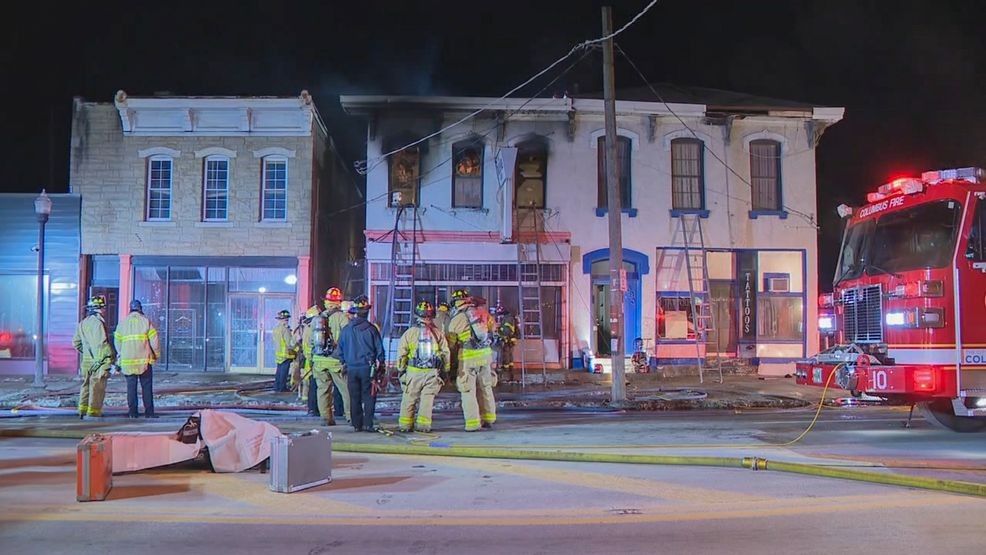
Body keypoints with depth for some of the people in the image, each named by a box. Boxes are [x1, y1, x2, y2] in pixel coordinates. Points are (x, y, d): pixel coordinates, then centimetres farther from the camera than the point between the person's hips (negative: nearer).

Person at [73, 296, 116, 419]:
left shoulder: (82, 323, 13)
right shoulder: (98, 322, -14)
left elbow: (76, 342, 19)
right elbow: (102, 343, -18)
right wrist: (112, 356, -13)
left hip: (86, 360, 8)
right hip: (99, 360, -8)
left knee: (86, 385, 14)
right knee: (97, 387, -3)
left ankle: (83, 411, 17)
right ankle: (93, 412, -2)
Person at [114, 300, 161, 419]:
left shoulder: (122, 323, 7)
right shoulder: (146, 321, -1)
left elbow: (117, 342, 7)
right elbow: (154, 339, -5)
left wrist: (122, 355, 21)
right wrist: (157, 354, 8)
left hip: (127, 361, 2)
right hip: (144, 360, -2)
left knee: (131, 386, 8)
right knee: (147, 386, 1)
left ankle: (132, 412, 7)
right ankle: (149, 412, -1)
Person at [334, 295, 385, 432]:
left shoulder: (346, 329, 1)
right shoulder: (371, 329, -7)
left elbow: (340, 350, 8)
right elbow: (380, 349, -3)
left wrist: (344, 364, 20)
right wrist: (380, 365, 8)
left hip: (351, 368, 3)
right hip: (367, 368, -3)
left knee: (354, 398, 10)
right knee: (369, 396, 3)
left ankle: (357, 425, 12)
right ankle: (368, 424, -2)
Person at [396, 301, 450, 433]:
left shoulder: (410, 332, -3)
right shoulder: (438, 333, 2)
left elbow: (402, 354, 1)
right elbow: (445, 353, 6)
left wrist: (400, 369, 11)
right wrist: (444, 370, 15)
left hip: (413, 371, -1)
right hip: (432, 372, 1)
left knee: (409, 398, 9)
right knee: (427, 398, 6)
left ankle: (405, 424, 14)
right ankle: (423, 424, 4)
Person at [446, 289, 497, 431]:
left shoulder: (457, 318, -8)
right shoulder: (483, 312, 5)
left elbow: (451, 341, 0)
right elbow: (492, 327, 19)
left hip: (469, 356, -5)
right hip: (486, 353, 5)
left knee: (468, 390, 3)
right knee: (485, 387, 16)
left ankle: (473, 423, 1)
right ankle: (488, 419, 22)